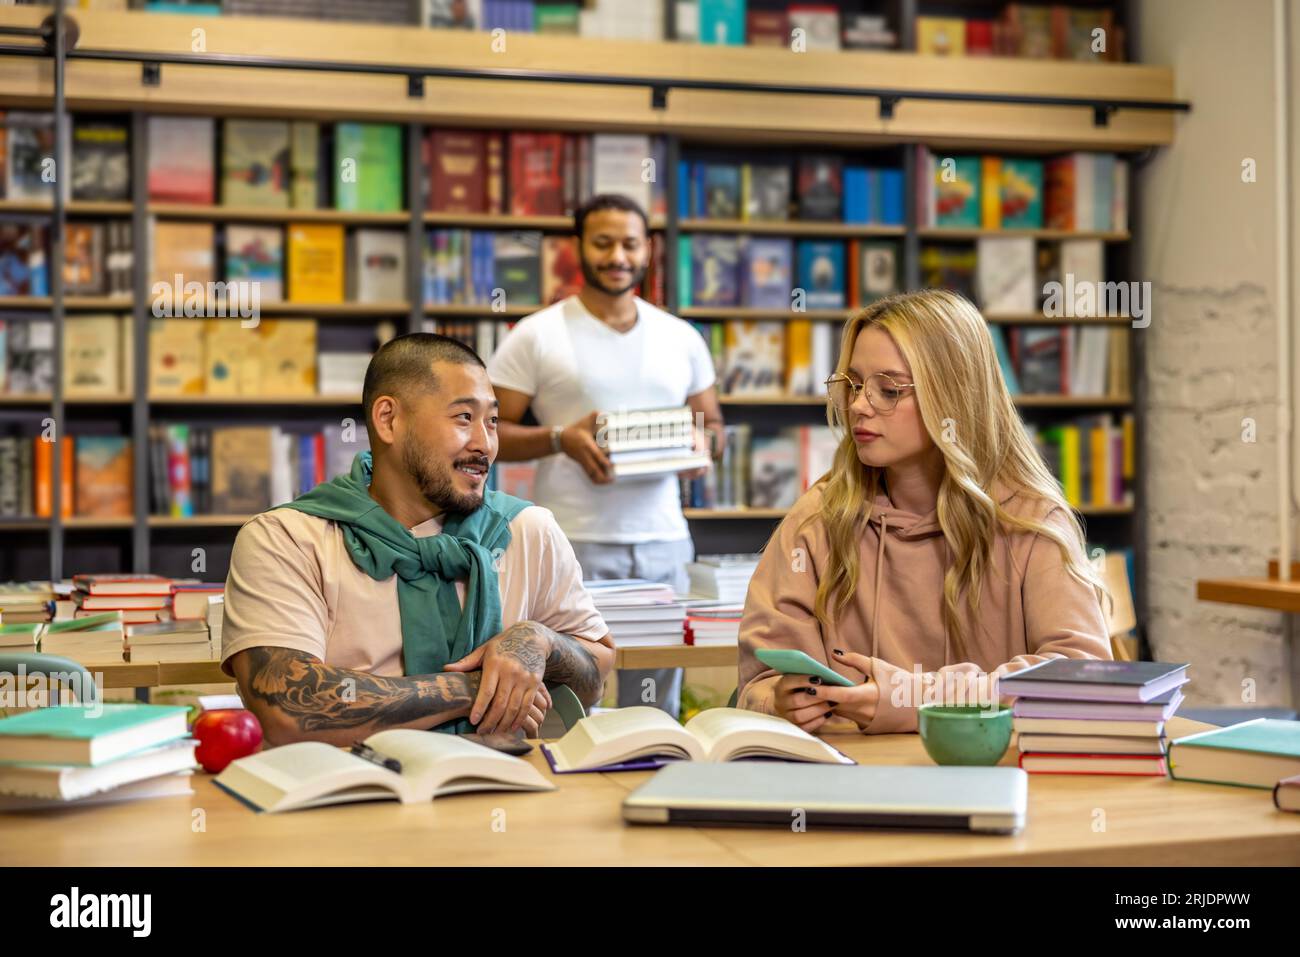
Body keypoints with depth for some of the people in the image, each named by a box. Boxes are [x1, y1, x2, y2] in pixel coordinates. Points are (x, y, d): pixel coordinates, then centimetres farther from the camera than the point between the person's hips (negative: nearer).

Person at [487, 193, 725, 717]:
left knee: (657, 711, 4)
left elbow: (712, 421, 23)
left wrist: (703, 442, -1)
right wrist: (562, 439, -16)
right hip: (573, 544, -3)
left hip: (663, 542, 4)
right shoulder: (536, 335, 1)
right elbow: (488, 432, 0)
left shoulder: (681, 338, 14)